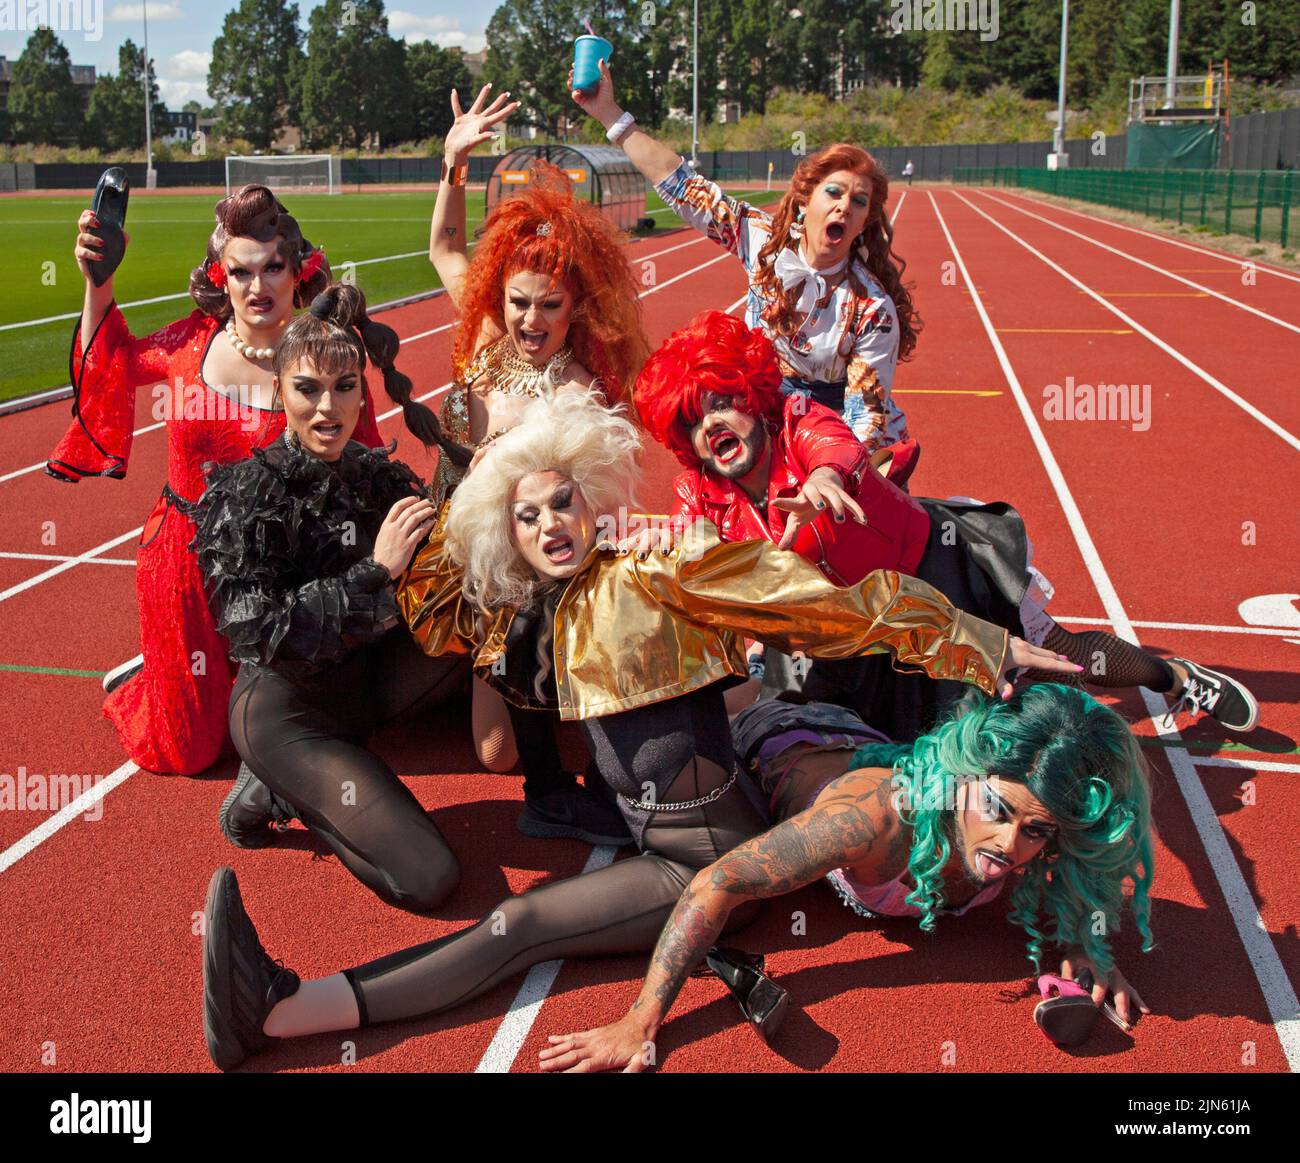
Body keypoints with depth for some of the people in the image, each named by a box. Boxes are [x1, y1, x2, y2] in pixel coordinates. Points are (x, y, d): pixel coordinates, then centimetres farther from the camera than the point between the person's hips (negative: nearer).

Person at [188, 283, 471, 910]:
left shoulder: (380, 476, -1)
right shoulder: (247, 494, -17)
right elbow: (258, 631, -24)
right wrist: (376, 570, -29)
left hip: (365, 680, 6)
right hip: (285, 710, -6)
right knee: (427, 879, -15)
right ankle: (275, 788, 6)